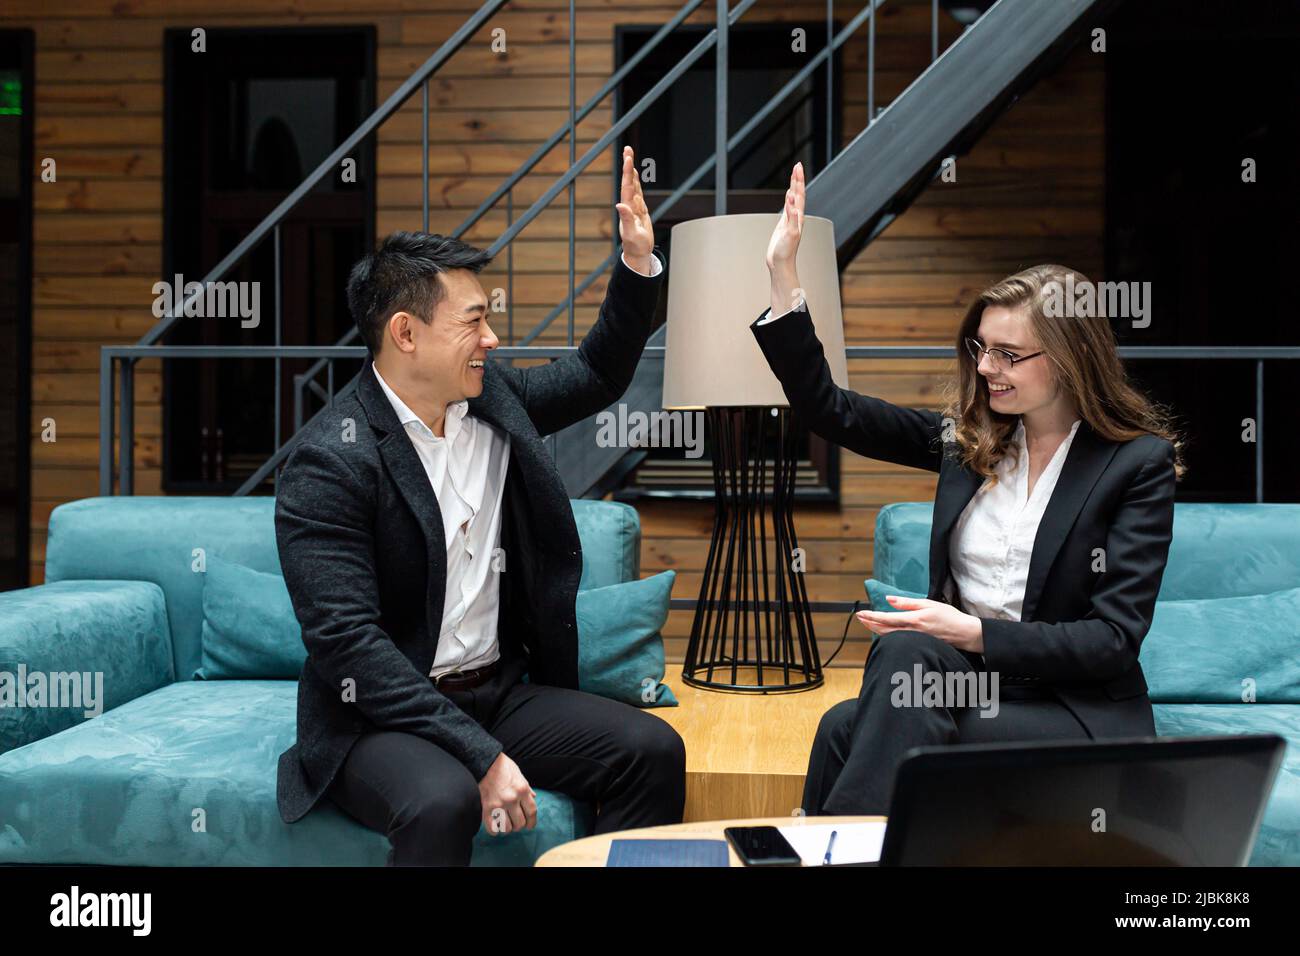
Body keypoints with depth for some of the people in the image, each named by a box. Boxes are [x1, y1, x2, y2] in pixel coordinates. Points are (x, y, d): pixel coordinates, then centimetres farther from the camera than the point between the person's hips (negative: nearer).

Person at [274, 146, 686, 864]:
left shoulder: (493, 398, 3)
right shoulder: (328, 466, -17)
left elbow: (597, 375, 20)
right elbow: (348, 641, -22)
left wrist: (638, 260, 6)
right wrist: (481, 756, -26)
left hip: (502, 693, 6)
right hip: (384, 717, -6)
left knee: (652, 749, -15)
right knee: (442, 802, -36)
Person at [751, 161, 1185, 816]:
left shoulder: (1141, 461, -5)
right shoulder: (968, 436, 7)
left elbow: (1114, 638, -10)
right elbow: (828, 409, 7)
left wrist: (973, 632, -20)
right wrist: (782, 274, 1)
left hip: (1076, 706, -4)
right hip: (960, 672, 4)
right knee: (908, 653, -32)